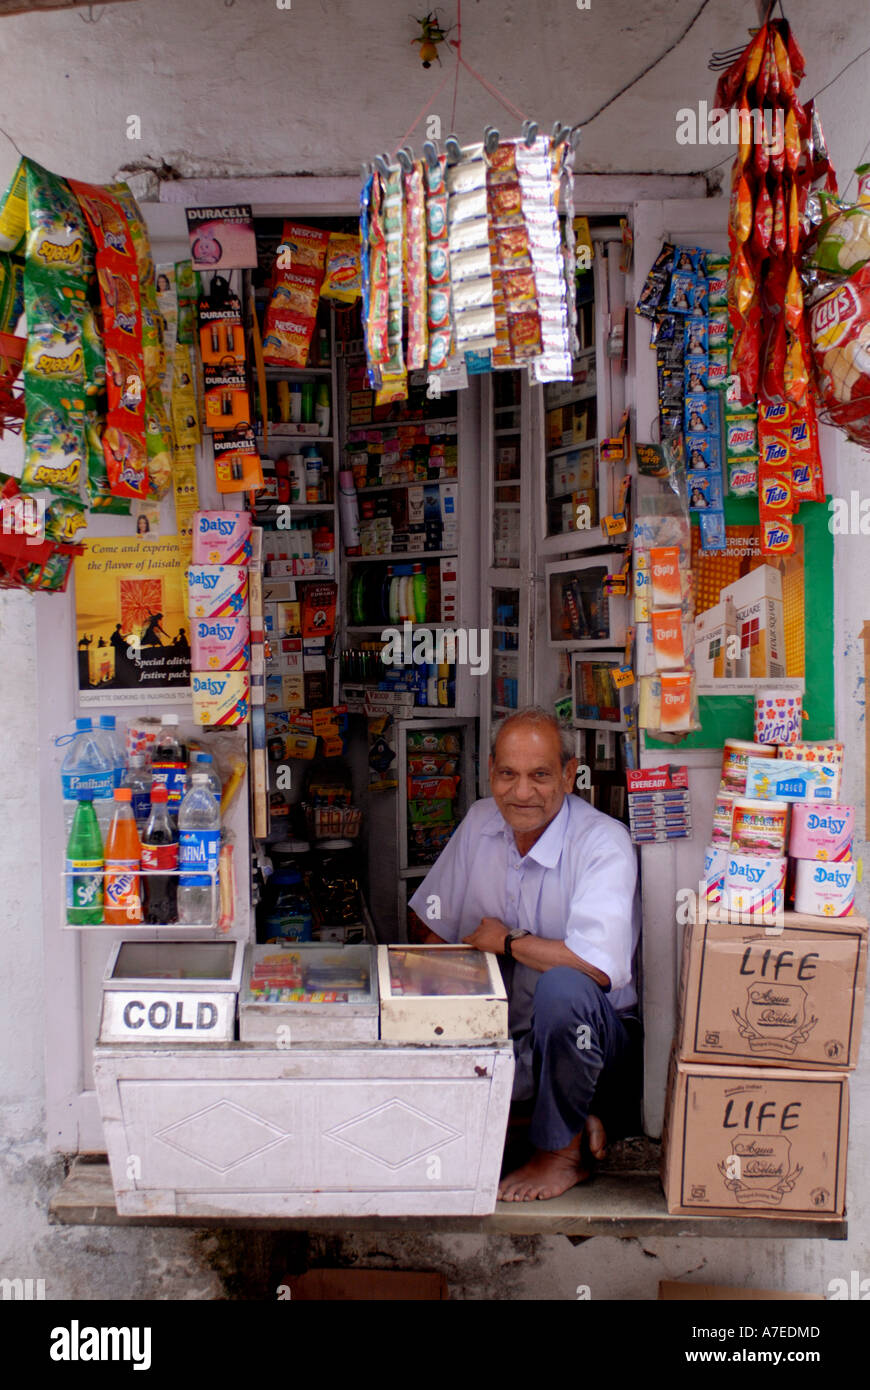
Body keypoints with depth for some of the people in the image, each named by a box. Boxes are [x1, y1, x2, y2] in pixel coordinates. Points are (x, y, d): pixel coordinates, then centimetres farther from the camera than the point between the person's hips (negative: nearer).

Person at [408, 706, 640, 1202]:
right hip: (502, 1032, 5)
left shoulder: (603, 842, -18)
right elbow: (437, 932, 11)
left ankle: (562, 1152, -11)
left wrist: (507, 941, -18)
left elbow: (600, 966, -32)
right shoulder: (480, 823, 2)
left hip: (586, 1036, -5)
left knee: (562, 985, -36)